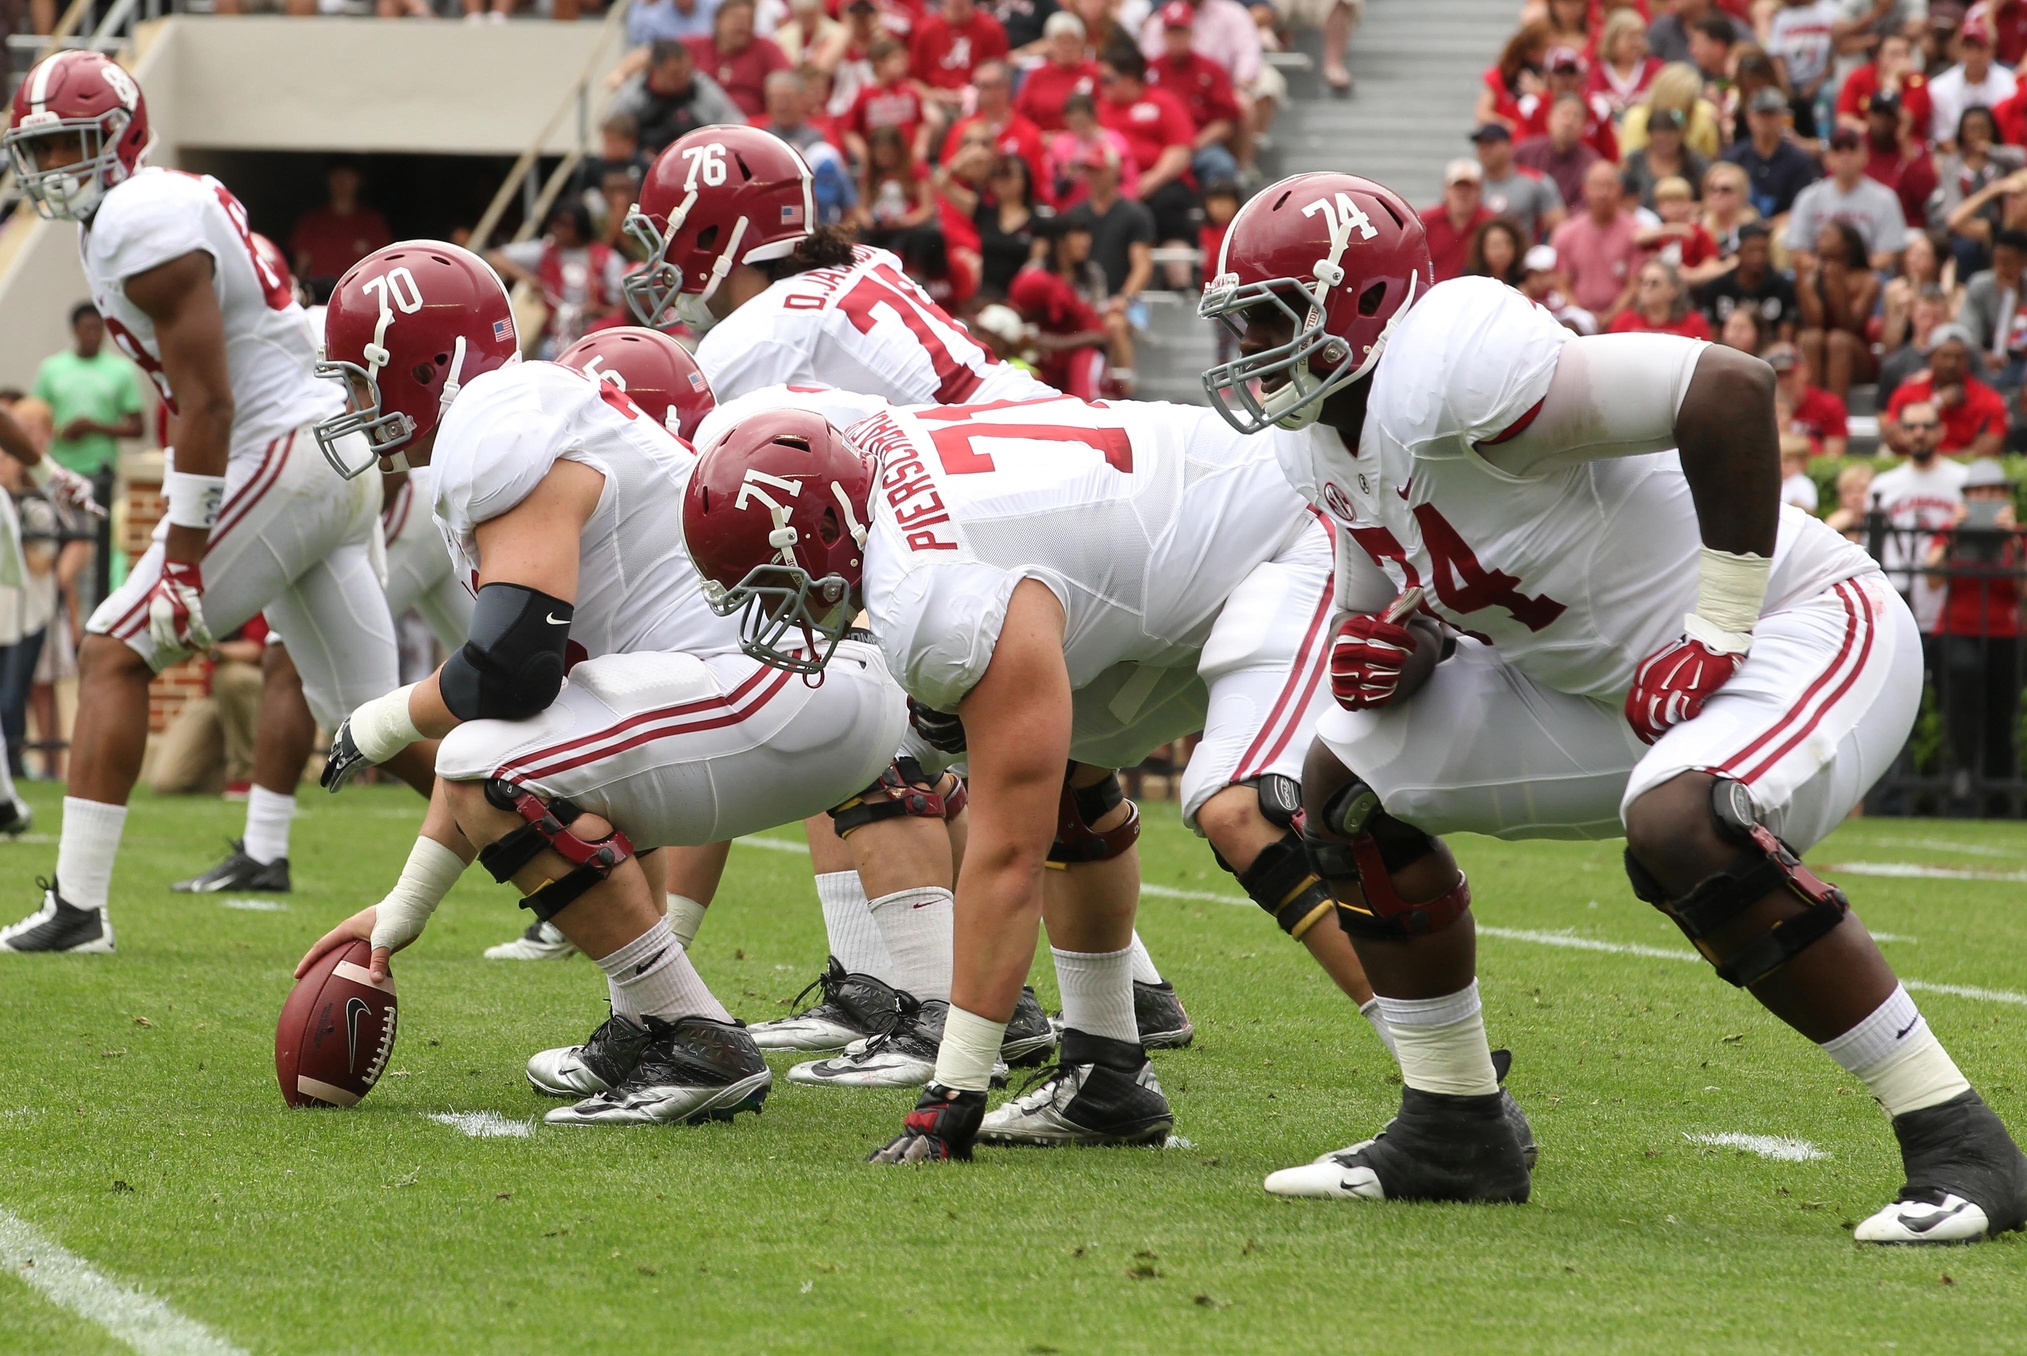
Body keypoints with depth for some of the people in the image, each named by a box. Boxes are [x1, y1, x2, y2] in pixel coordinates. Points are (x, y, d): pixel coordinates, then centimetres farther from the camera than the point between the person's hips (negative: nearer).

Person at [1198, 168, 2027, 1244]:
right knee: (1350, 781, 8)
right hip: (1610, 685, 10)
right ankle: (1454, 1134, 17)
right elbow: (1415, 596, 19)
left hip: (1802, 629, -10)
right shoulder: (1331, 447, 4)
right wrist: (1391, 650, -7)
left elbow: (1730, 388, -33)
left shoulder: (1448, 366, -27)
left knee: (1680, 829, -37)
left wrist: (1719, 629, -27)